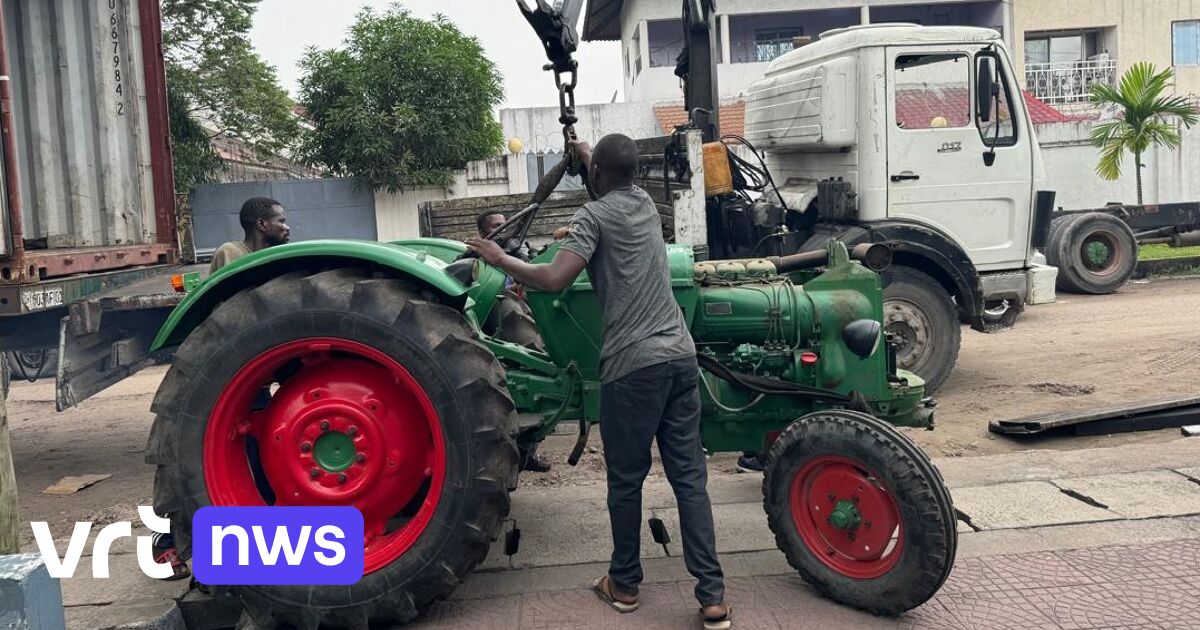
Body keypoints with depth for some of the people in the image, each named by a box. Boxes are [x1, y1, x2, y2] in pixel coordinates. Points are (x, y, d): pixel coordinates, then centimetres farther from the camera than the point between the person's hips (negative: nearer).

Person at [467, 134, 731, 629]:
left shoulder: (594, 215, -3)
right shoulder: (645, 203, 17)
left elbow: (554, 279, -16)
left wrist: (501, 259, -2)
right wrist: (589, 157, 57)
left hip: (633, 365, -6)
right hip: (679, 356, 6)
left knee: (626, 479, 9)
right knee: (689, 477, 5)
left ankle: (624, 584, 25)